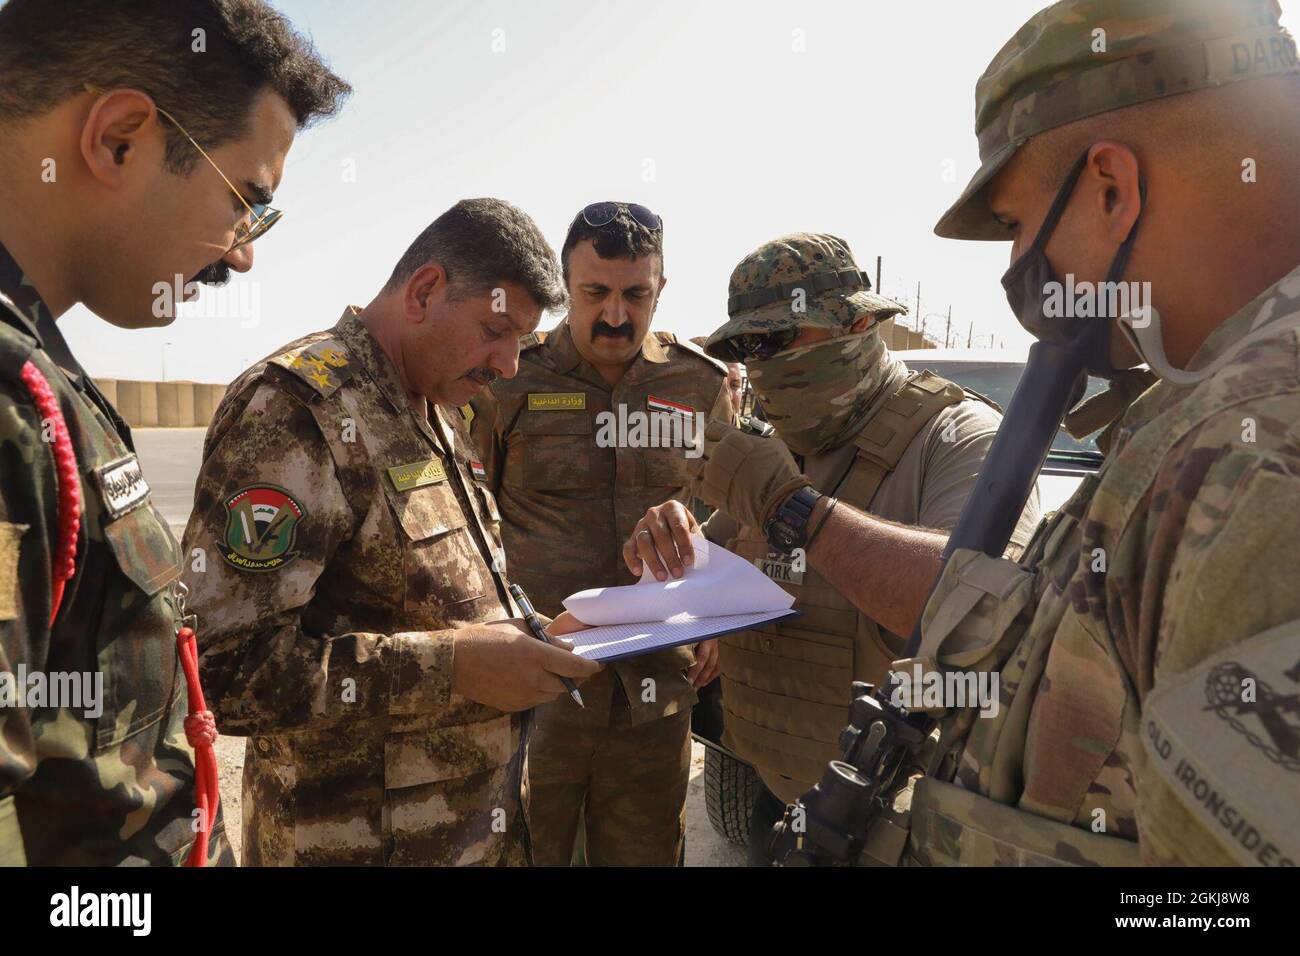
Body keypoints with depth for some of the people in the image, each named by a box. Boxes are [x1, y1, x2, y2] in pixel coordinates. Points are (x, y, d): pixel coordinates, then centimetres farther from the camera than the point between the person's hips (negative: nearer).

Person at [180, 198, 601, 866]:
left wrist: (527, 635, 1)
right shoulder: (296, 404, -19)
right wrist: (452, 668, -27)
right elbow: (217, 665, -25)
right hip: (357, 841, -8)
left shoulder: (436, 417, 10)